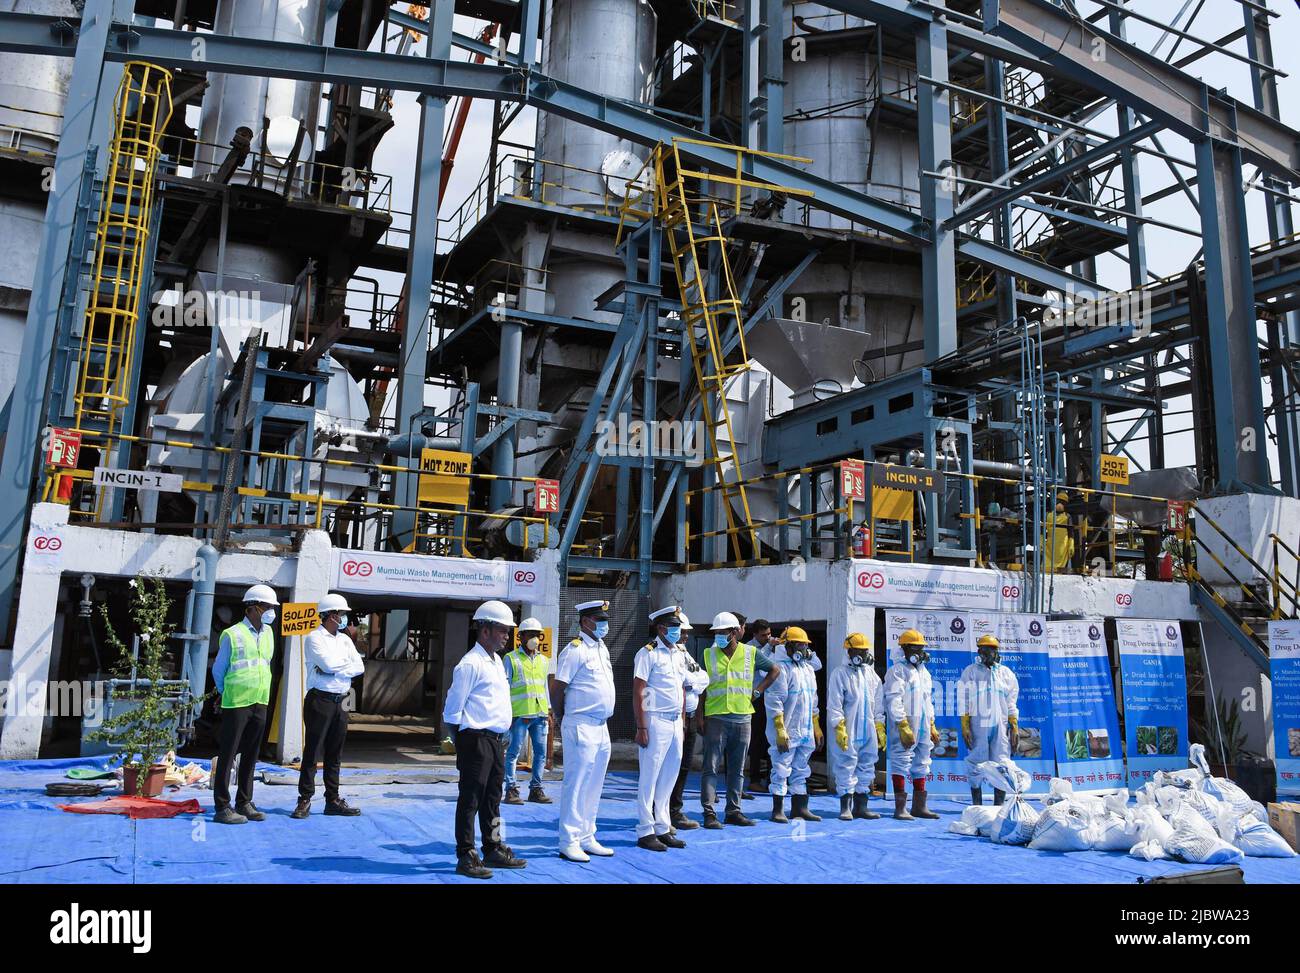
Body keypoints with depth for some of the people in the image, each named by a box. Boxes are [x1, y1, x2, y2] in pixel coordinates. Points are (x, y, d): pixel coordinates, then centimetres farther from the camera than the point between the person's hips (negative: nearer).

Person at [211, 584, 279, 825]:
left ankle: (244, 803, 20)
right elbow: (218, 670, 2)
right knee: (228, 755, -1)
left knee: (250, 756, 11)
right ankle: (222, 807, 4)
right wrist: (227, 694, 9)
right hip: (236, 704, -6)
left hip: (260, 703, 6)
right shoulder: (233, 634, -7)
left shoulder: (268, 633, 11)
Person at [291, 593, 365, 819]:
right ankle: (305, 800, 4)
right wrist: (346, 663, 0)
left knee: (334, 753, 11)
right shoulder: (314, 637, -5)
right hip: (320, 699, -6)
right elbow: (328, 664, -18)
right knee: (312, 751, -3)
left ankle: (333, 800, 17)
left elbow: (359, 667, 4)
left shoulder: (345, 639, 15)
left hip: (340, 701, 6)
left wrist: (335, 669, -9)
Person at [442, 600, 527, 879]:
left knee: (492, 797, 17)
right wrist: (460, 743, -9)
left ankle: (493, 849, 27)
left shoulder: (497, 661, 15)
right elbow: (452, 709, -12)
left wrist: (501, 739, 18)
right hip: (476, 739, -9)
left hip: (495, 740, 9)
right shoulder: (470, 664, -13)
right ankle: (466, 857, 8)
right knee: (470, 798, 0)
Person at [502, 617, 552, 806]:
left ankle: (536, 789, 14)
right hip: (519, 713, -5)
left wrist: (548, 711, 16)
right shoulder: (511, 658, 2)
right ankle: (511, 790, 4)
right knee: (514, 751, -3)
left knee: (541, 752, 5)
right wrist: (506, 712, -7)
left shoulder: (543, 660, 17)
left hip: (540, 713, 5)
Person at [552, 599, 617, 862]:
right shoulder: (575, 650, -12)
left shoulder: (602, 648, 14)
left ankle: (586, 838, 23)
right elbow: (557, 690, -12)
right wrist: (564, 721, 0)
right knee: (576, 784, -3)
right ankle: (569, 842, 5)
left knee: (594, 785, 13)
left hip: (601, 727, 8)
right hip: (581, 727, -8)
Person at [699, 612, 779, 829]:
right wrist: (700, 717, -3)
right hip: (716, 718, -2)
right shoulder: (708, 654, 1)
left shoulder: (751, 653, 4)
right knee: (711, 767, -6)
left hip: (742, 719, 2)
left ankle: (733, 811, 18)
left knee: (737, 769, 10)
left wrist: (758, 691, 6)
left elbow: (774, 669, 16)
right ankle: (709, 813, -4)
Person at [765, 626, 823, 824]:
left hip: (806, 733, 8)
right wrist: (780, 730, -19)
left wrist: (816, 728, 19)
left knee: (800, 771, 14)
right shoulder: (782, 669, -12)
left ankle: (799, 808, 23)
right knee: (781, 771, -1)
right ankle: (778, 810, 8)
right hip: (787, 732, -8)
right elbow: (774, 702, -16)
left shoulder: (808, 669, 14)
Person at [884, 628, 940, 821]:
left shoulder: (924, 671, 20)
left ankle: (919, 806, 20)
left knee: (922, 763, 12)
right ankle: (900, 808, -5)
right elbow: (894, 701, -15)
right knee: (901, 763, -8)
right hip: (906, 723, -9)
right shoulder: (897, 670, -8)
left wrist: (932, 726, 22)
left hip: (923, 725, 9)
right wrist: (904, 727, -21)